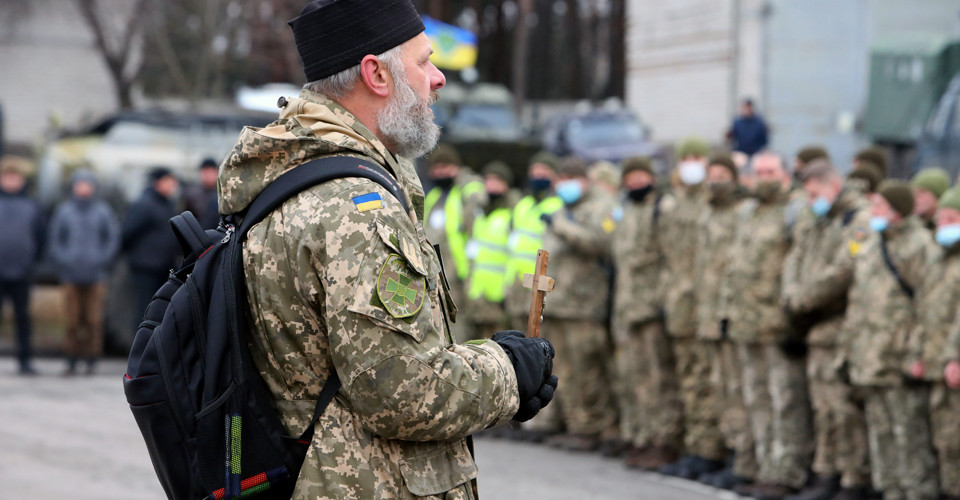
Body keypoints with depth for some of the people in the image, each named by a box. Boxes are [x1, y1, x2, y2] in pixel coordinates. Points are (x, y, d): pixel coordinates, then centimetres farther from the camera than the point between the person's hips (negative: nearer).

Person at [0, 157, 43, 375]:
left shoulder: (31, 206, 5)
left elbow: (40, 237, 10)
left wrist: (31, 260, 4)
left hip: (22, 274, 1)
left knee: (23, 317, 7)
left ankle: (25, 359, 13)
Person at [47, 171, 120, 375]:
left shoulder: (104, 211, 5)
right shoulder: (63, 210, 7)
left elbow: (113, 239, 7)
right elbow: (55, 239, 10)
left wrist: (102, 263, -3)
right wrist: (63, 262, -2)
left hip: (95, 275, 0)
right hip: (71, 275, 1)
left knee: (94, 319, -3)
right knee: (72, 321, -1)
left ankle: (91, 361, 3)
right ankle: (71, 362, 4)